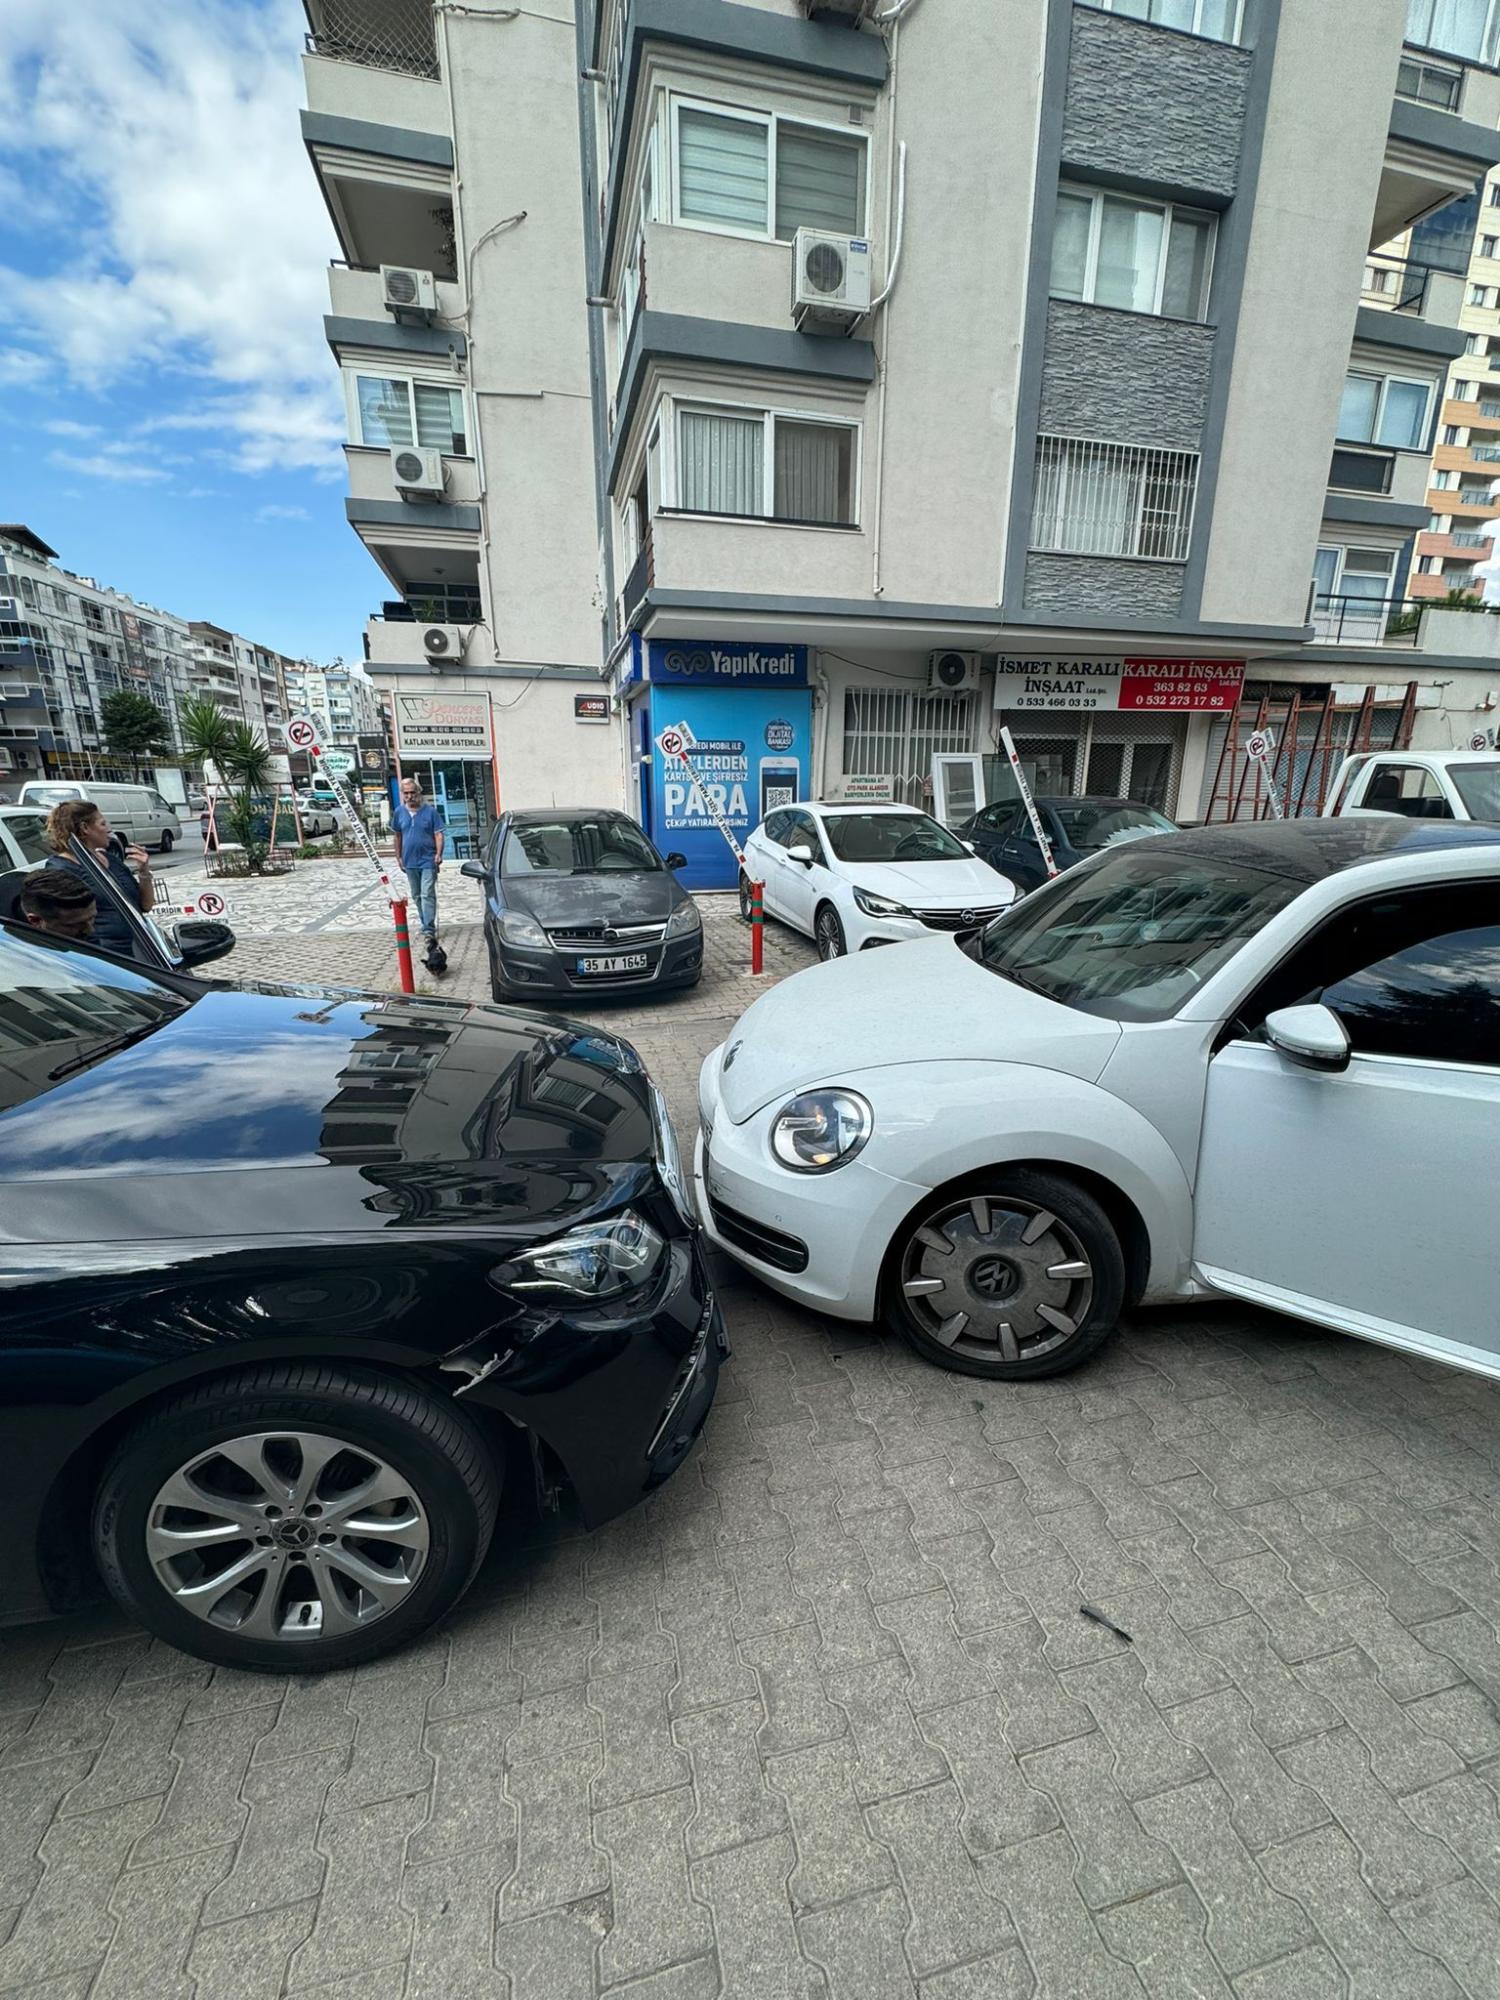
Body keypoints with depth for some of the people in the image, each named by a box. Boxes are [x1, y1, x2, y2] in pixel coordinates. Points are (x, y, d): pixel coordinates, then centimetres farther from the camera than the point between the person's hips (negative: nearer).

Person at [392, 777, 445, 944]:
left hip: (428, 861, -5)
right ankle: (427, 925, 27)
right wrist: (398, 857, 11)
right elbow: (397, 836, 14)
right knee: (417, 896, 13)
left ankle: (429, 930, -13)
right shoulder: (399, 812, 7)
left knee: (427, 895, -11)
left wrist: (439, 854, -17)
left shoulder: (430, 811, -4)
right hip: (410, 862, 5)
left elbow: (438, 834, -5)